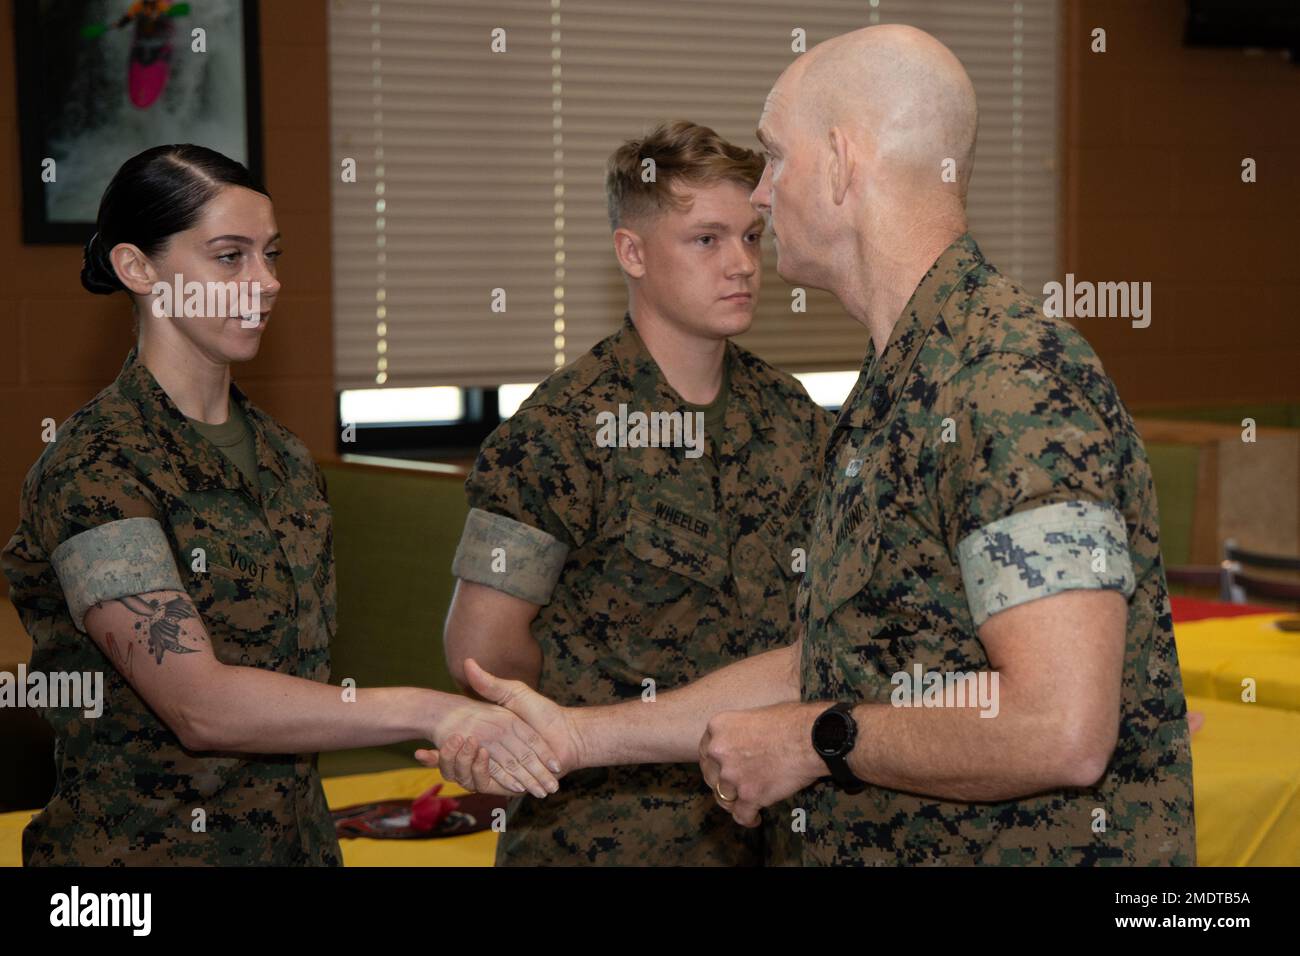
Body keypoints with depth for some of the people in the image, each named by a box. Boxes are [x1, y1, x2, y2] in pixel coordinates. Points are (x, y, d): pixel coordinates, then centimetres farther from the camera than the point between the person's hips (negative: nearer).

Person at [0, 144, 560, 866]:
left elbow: (295, 682, 11)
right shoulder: (92, 469, -15)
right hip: (141, 843, -6)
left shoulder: (285, 461, 8)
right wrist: (427, 712, -28)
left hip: (297, 836, 7)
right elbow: (200, 705, -24)